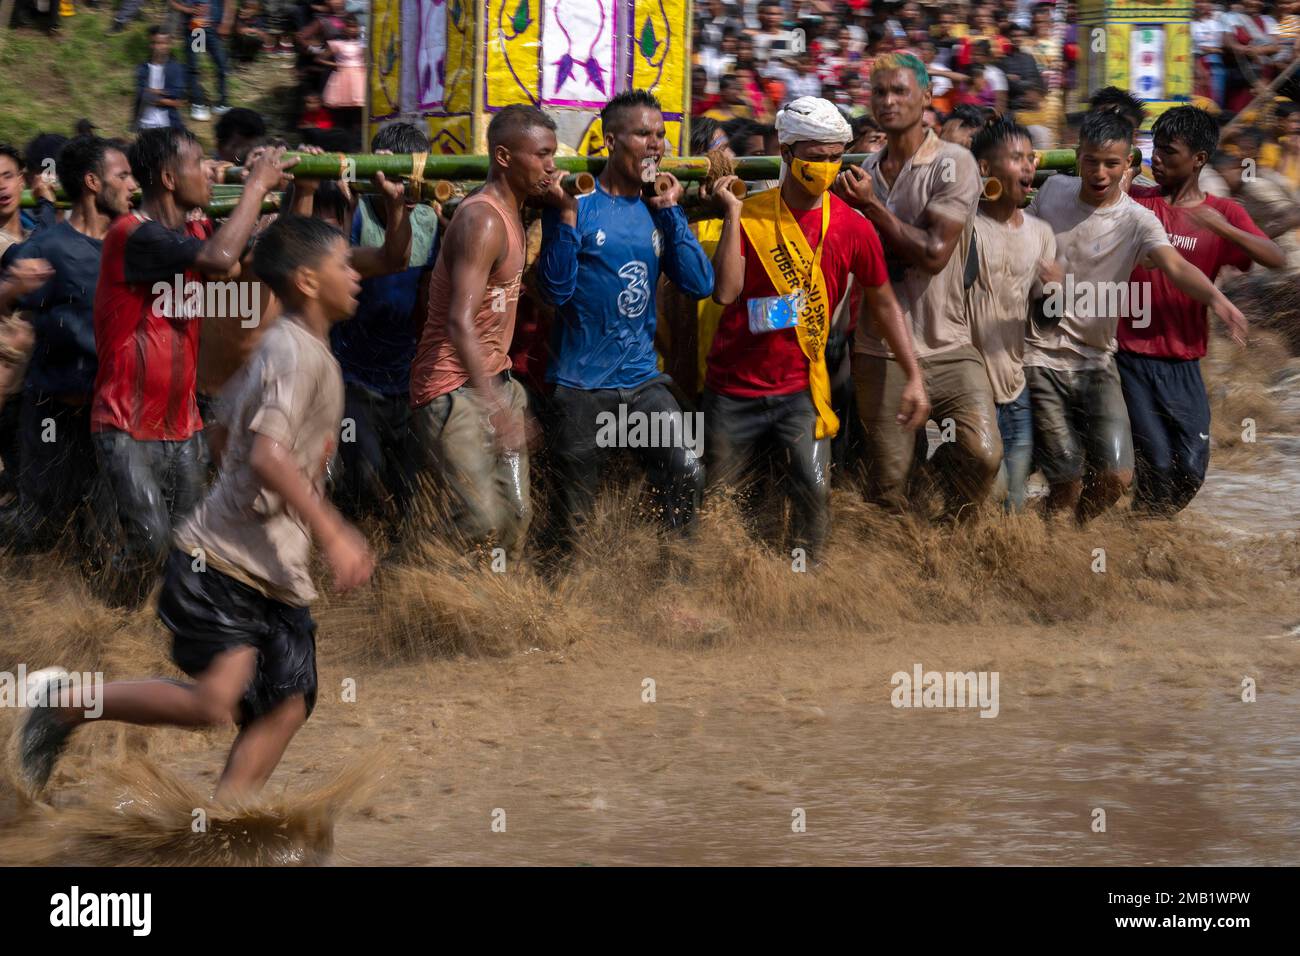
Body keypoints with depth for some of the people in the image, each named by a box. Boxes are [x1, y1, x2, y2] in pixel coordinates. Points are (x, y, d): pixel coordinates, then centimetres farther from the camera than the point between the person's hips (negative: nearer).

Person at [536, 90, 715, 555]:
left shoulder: (656, 211, 7)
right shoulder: (578, 203, -6)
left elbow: (700, 284, -3)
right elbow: (556, 289, -15)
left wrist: (671, 211, -6)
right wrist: (565, 214, -20)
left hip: (642, 378, 3)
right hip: (581, 383, -3)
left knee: (687, 474, -18)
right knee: (575, 519, 4)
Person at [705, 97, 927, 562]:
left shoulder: (851, 227, -3)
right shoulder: (749, 216, -5)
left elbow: (884, 303, 6)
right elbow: (725, 291, -16)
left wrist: (914, 377, 2)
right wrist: (733, 215, -18)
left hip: (800, 387, 0)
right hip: (734, 388, 0)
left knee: (814, 495, -14)